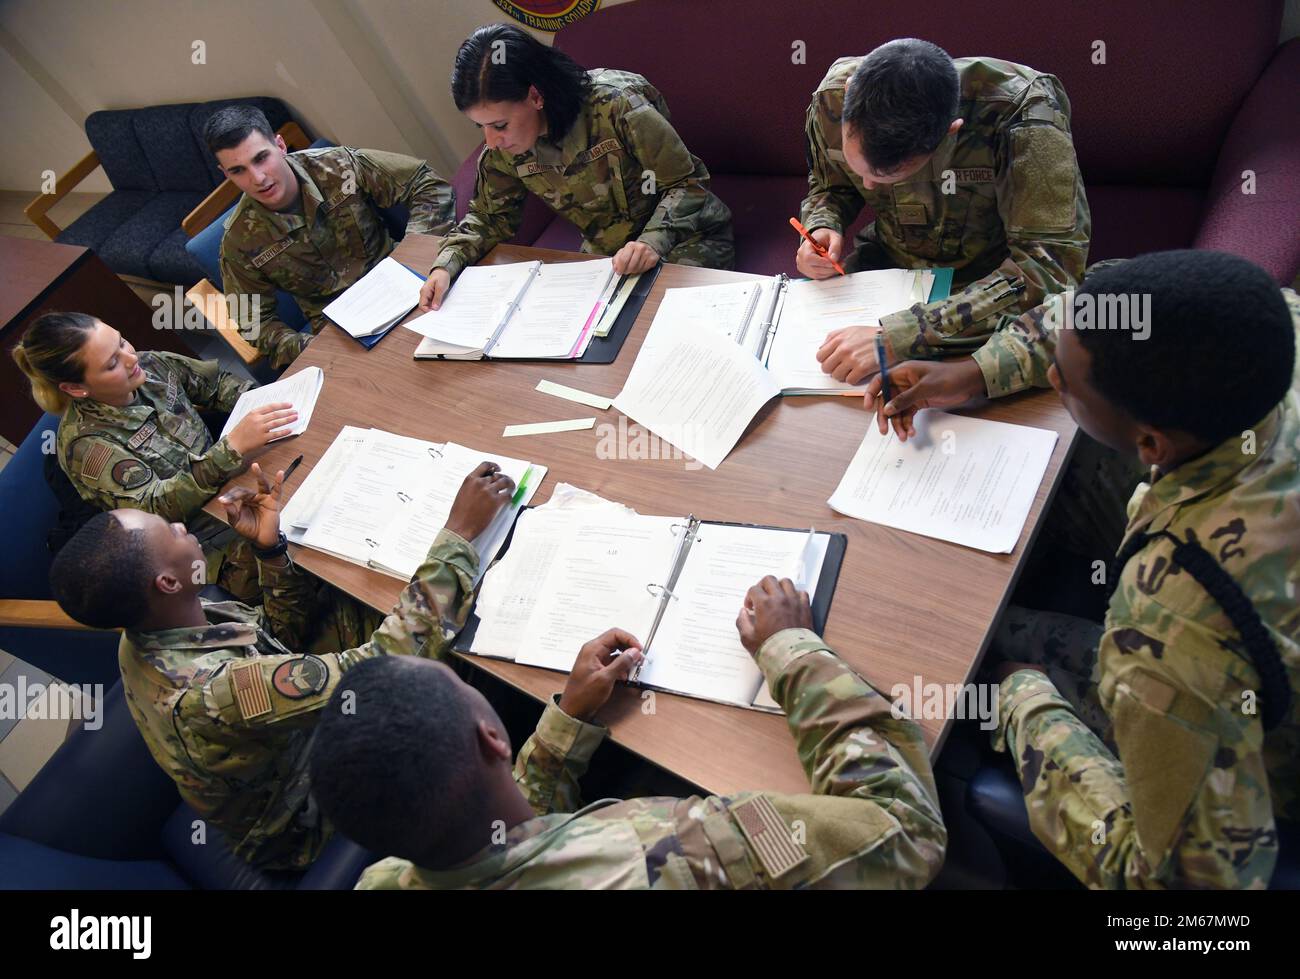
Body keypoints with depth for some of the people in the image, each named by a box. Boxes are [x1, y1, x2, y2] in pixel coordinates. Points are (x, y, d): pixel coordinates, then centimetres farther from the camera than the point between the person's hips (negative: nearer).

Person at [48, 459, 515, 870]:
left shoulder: (148, 635, -13)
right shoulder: (214, 692, -41)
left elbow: (281, 634, -1)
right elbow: (386, 662, -43)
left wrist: (270, 548, -18)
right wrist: (459, 534, -37)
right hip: (302, 826, -7)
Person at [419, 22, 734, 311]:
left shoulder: (616, 106, -28)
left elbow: (688, 184, -20)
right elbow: (490, 217, 2)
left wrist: (654, 240, -38)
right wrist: (446, 265, -17)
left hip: (687, 237, -5)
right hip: (606, 251, 5)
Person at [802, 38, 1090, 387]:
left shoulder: (1023, 110, -32)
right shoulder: (833, 96, -18)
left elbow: (1052, 265, -39)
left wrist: (901, 336, -48)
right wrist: (822, 228, -19)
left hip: (994, 277, -3)